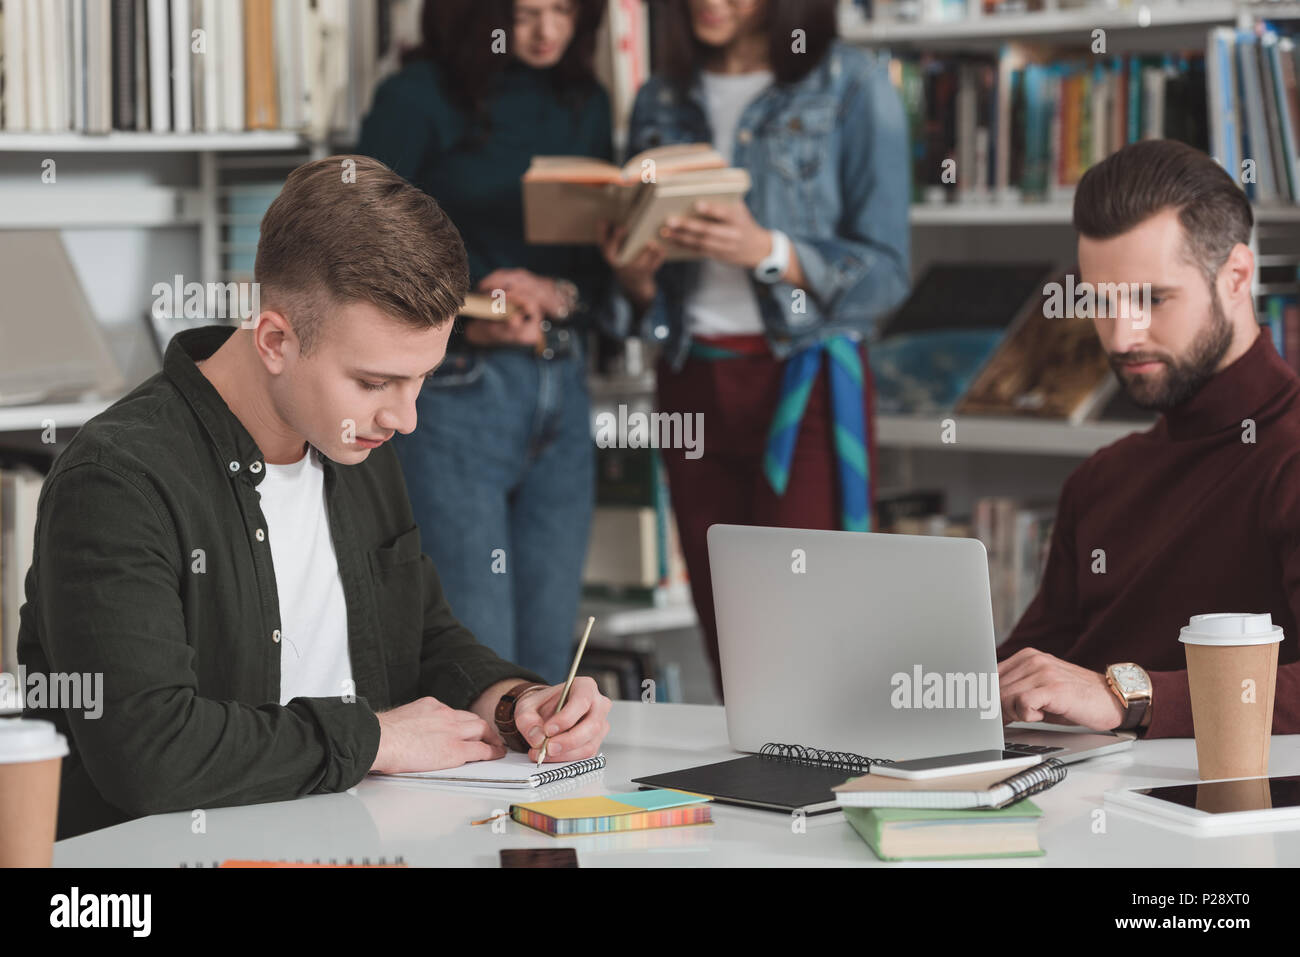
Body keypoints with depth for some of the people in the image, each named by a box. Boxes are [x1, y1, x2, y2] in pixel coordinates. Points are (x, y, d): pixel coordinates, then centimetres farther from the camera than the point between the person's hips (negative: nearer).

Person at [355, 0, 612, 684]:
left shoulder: (586, 102, 13)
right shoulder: (418, 97, -4)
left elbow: (603, 254, 14)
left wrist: (558, 294, -7)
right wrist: (463, 319, -16)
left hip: (561, 391, 6)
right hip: (456, 390, -5)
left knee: (550, 661, 6)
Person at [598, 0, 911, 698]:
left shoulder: (853, 85, 0)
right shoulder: (660, 100, 12)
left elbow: (885, 273, -6)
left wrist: (768, 250, -20)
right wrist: (633, 276, -7)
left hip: (805, 384, -4)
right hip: (692, 385, 4)